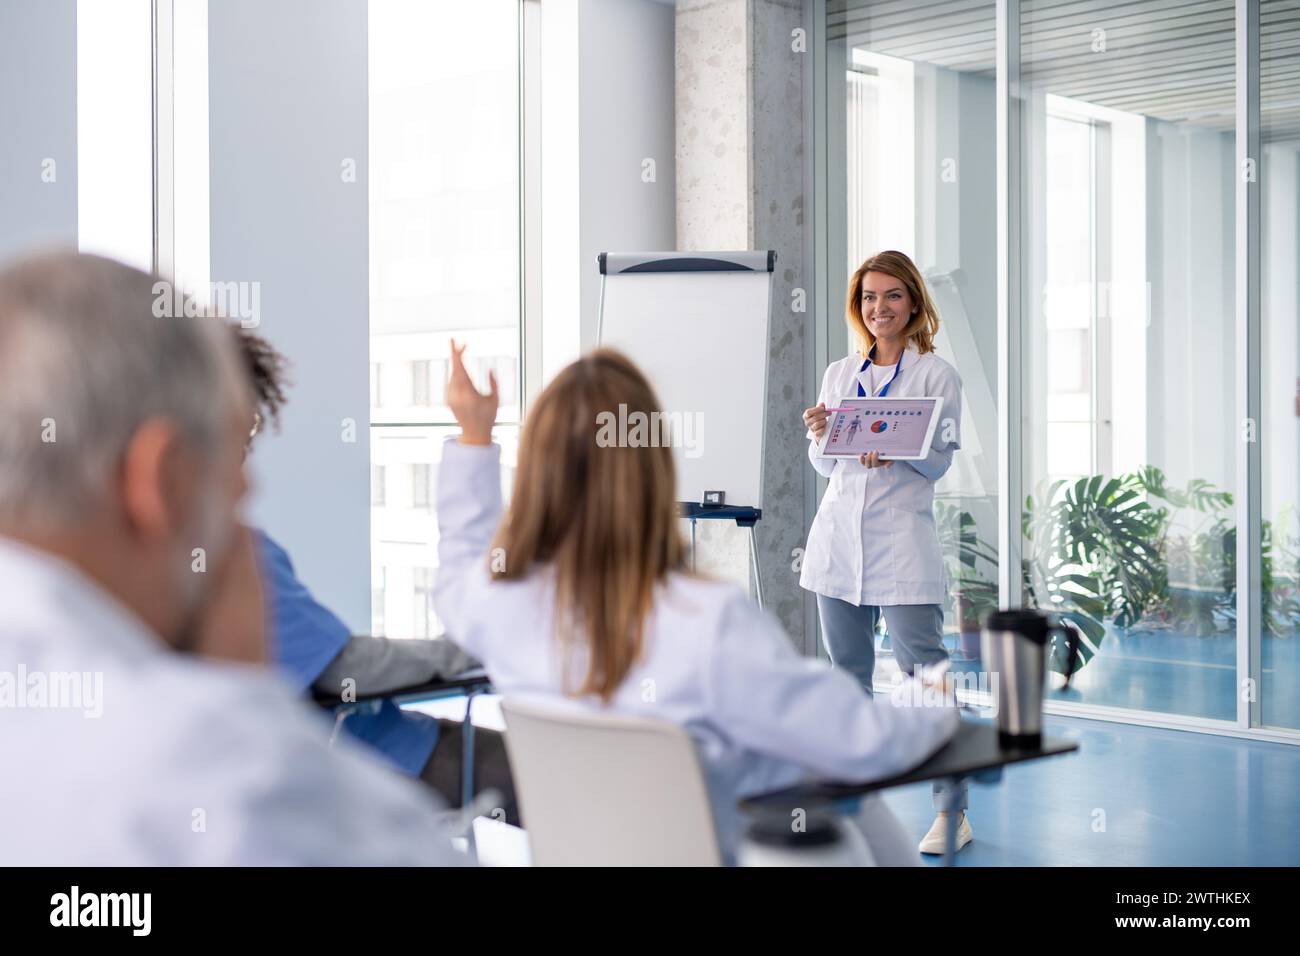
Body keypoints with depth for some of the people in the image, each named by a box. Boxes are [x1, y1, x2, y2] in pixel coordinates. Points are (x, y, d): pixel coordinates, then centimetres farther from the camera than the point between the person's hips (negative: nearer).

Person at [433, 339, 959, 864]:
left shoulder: (497, 599, -21)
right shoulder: (711, 623, -38)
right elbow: (865, 741, -27)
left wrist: (474, 434, 8)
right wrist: (937, 710, -6)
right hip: (723, 849, -5)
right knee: (852, 803, 26)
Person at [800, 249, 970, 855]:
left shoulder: (936, 374, 2)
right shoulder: (838, 374, 14)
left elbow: (940, 460, -4)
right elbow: (825, 466, 15)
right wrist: (820, 436, -6)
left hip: (901, 538, -5)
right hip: (838, 534, 5)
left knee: (924, 668, -11)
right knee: (847, 670, 10)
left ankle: (951, 811, -8)